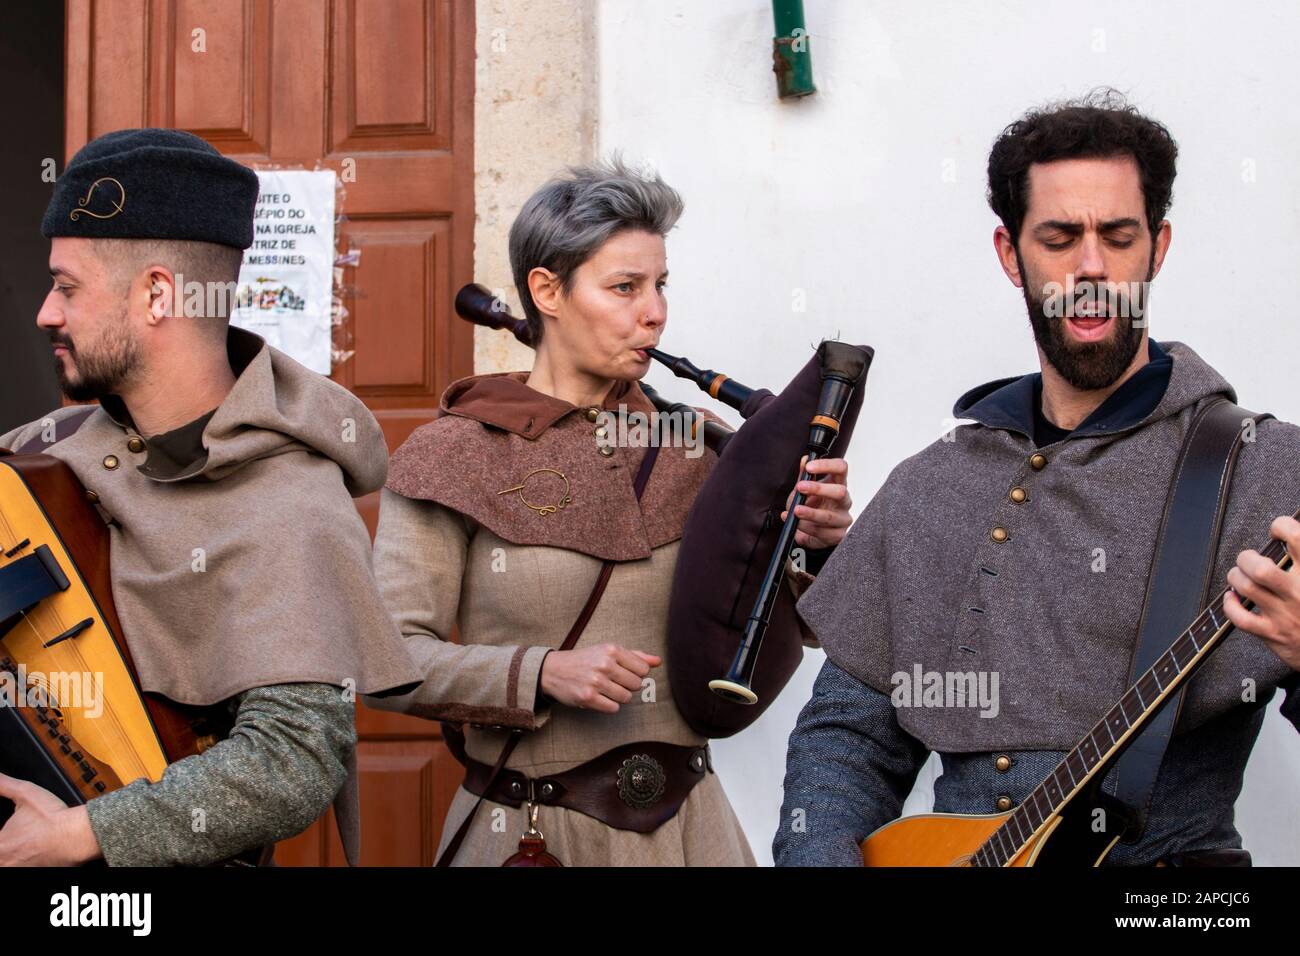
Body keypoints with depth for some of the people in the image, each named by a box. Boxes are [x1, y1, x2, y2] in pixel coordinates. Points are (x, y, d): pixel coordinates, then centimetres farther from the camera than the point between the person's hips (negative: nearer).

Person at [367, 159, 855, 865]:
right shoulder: (452, 455, -6)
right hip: (528, 832, -3)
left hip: (687, 822, 3)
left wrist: (813, 545, -13)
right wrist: (543, 674, -23)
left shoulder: (691, 448, 4)